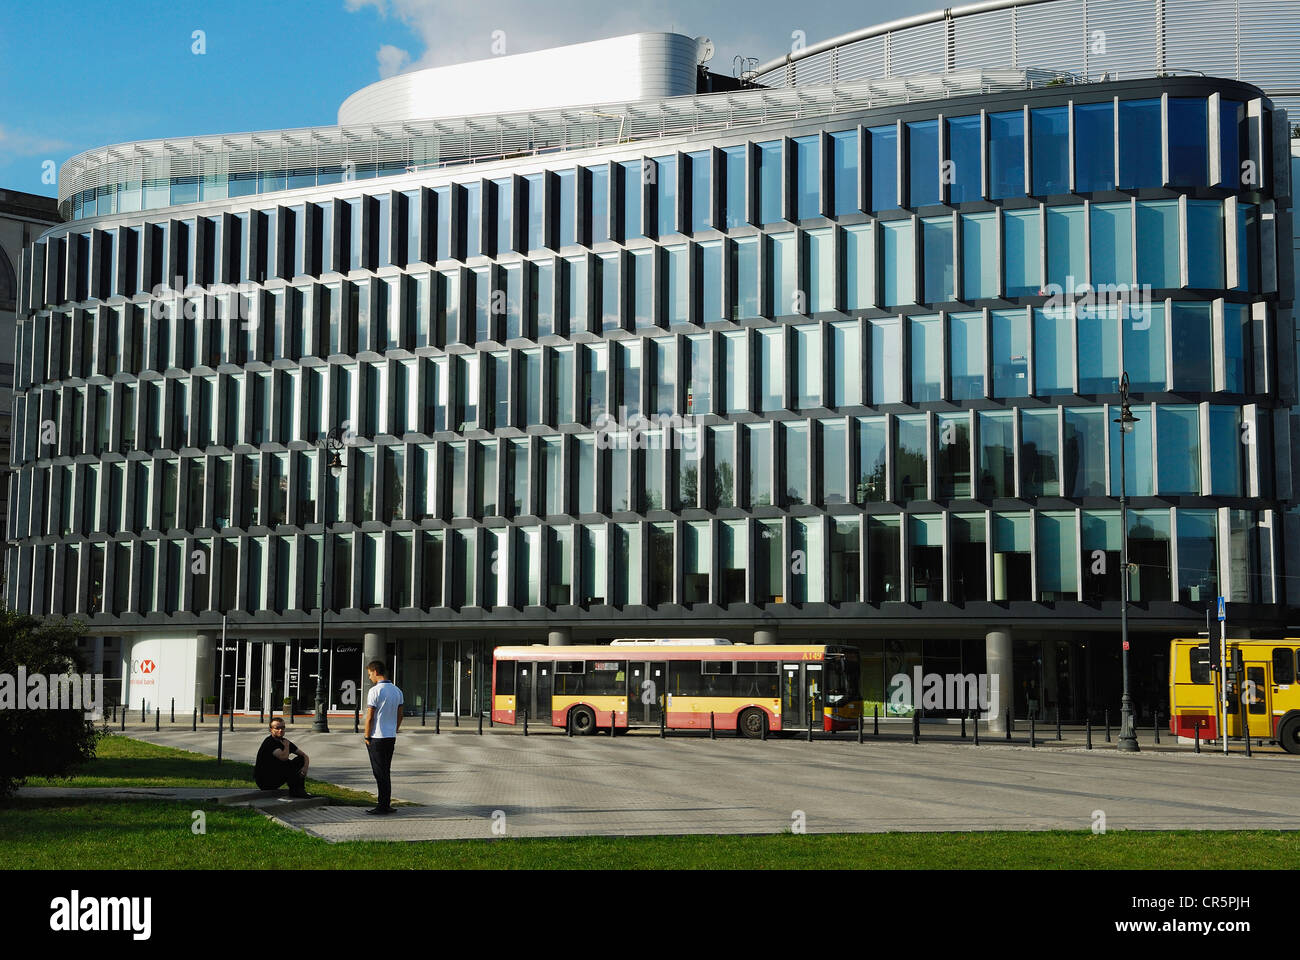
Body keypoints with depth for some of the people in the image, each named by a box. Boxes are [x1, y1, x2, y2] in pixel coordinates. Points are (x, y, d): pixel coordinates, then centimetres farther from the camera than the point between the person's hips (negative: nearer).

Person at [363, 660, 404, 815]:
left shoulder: (374, 691, -14)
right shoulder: (397, 691, 8)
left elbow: (369, 717, -14)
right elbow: (400, 716, 12)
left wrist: (367, 737, -5)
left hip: (377, 738, -7)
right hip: (391, 738, 7)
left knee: (380, 773, -3)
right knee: (385, 772, 14)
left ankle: (383, 806, -2)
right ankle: (386, 805, 16)